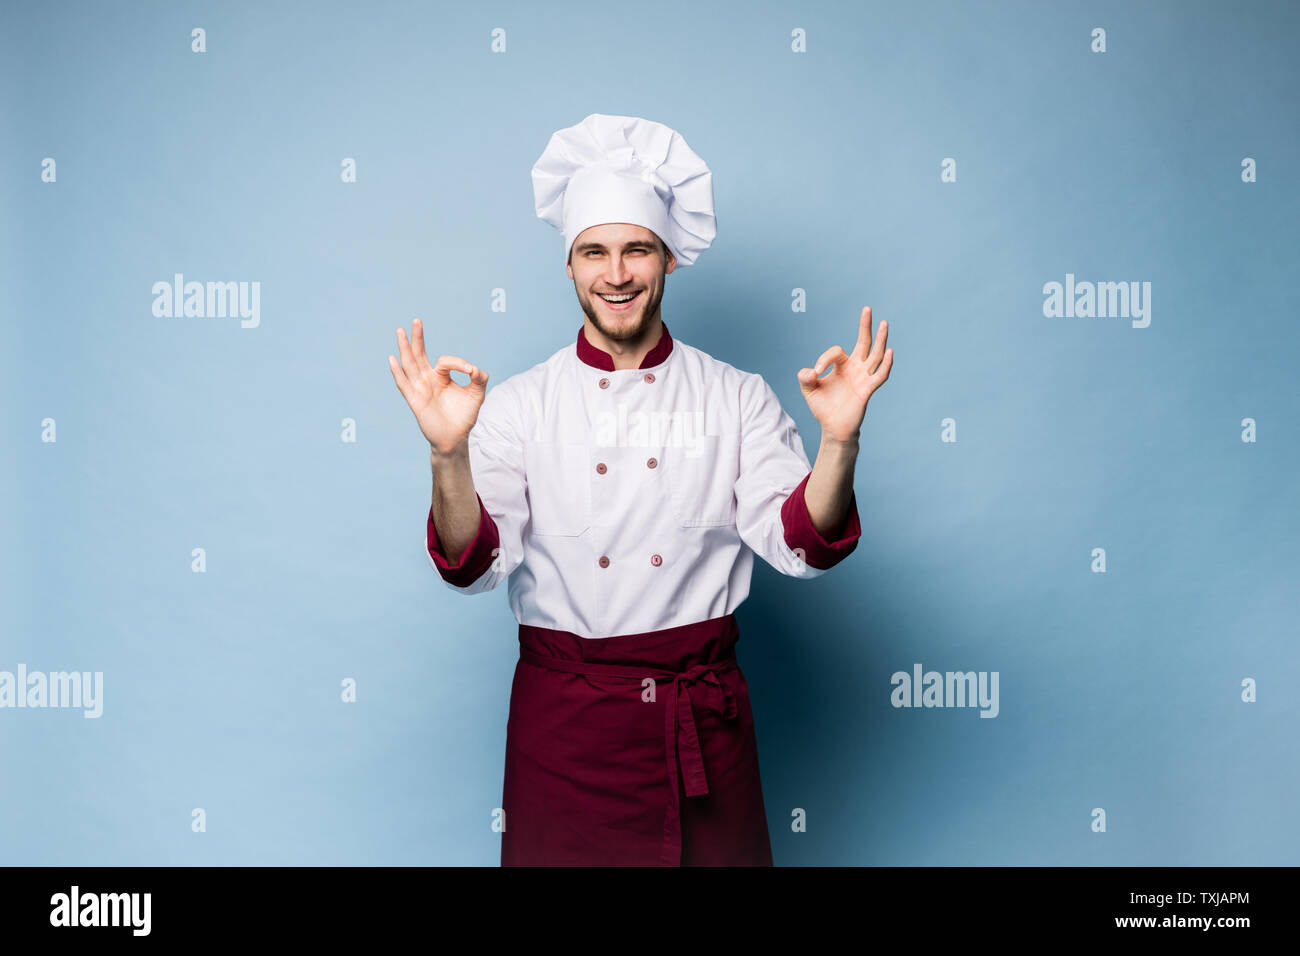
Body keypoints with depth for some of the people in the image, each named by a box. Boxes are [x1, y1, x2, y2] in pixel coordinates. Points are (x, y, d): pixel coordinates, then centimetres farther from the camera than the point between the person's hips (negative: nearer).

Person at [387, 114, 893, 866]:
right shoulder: (518, 406, 0)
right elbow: (476, 565, -9)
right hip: (565, 719, 0)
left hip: (704, 720, 1)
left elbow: (801, 545, -7)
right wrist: (448, 453, -25)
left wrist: (839, 439, -22)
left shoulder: (738, 399, 1)